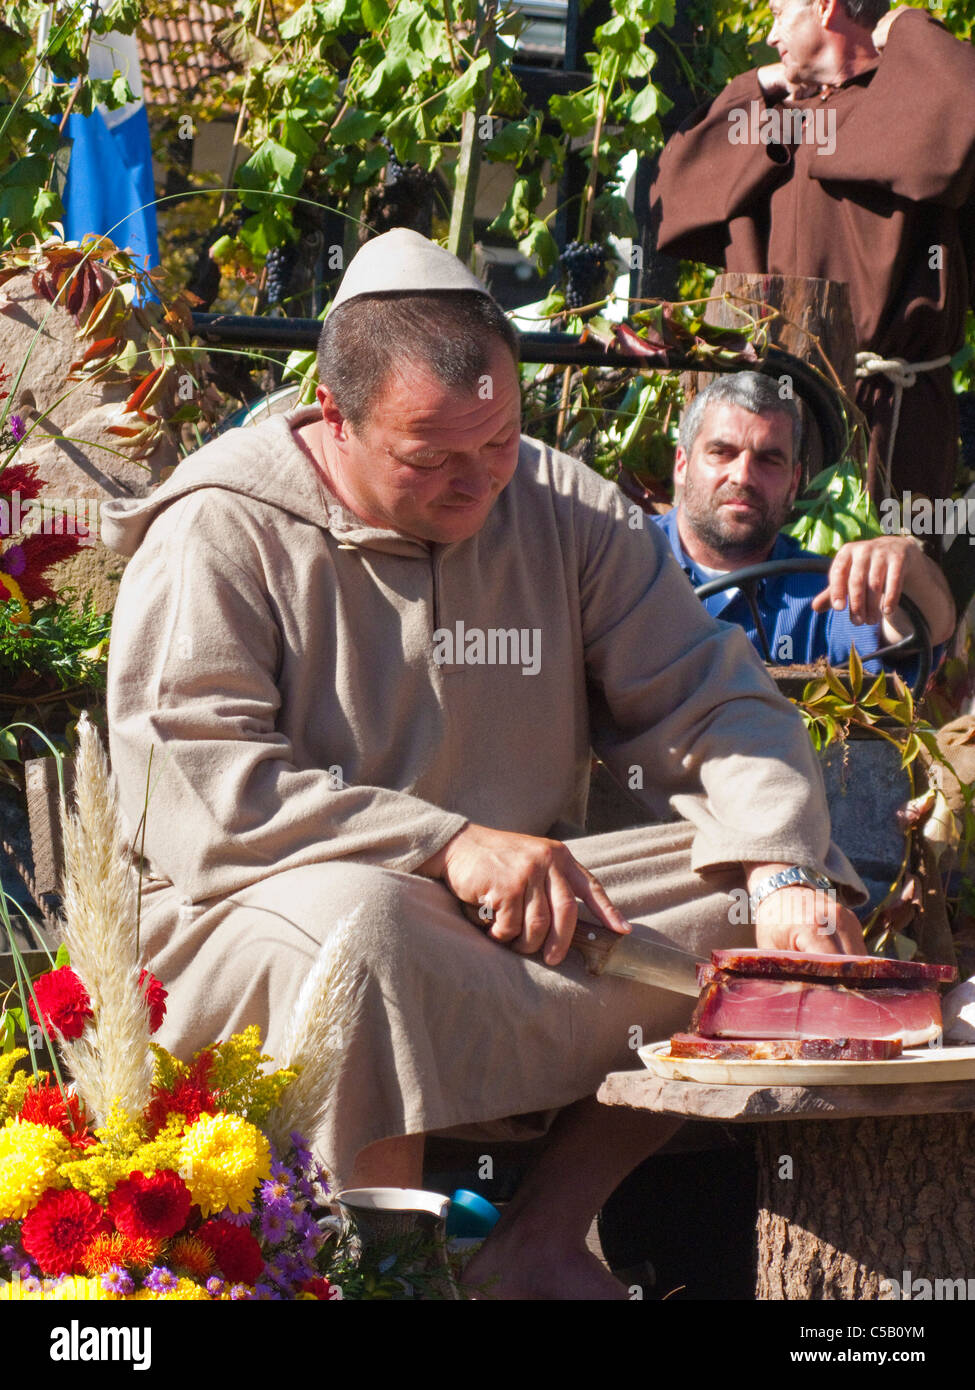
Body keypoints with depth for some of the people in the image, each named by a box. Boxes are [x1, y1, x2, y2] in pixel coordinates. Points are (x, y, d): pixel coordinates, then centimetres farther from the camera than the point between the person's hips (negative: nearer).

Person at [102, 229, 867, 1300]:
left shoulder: (564, 509, 8)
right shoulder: (219, 533, -7)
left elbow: (716, 703, 5)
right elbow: (182, 781, -18)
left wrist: (786, 870, -16)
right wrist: (446, 842, -25)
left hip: (520, 921, 6)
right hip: (245, 919, -5)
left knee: (747, 889, -12)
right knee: (357, 921, -39)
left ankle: (540, 1240, -10)